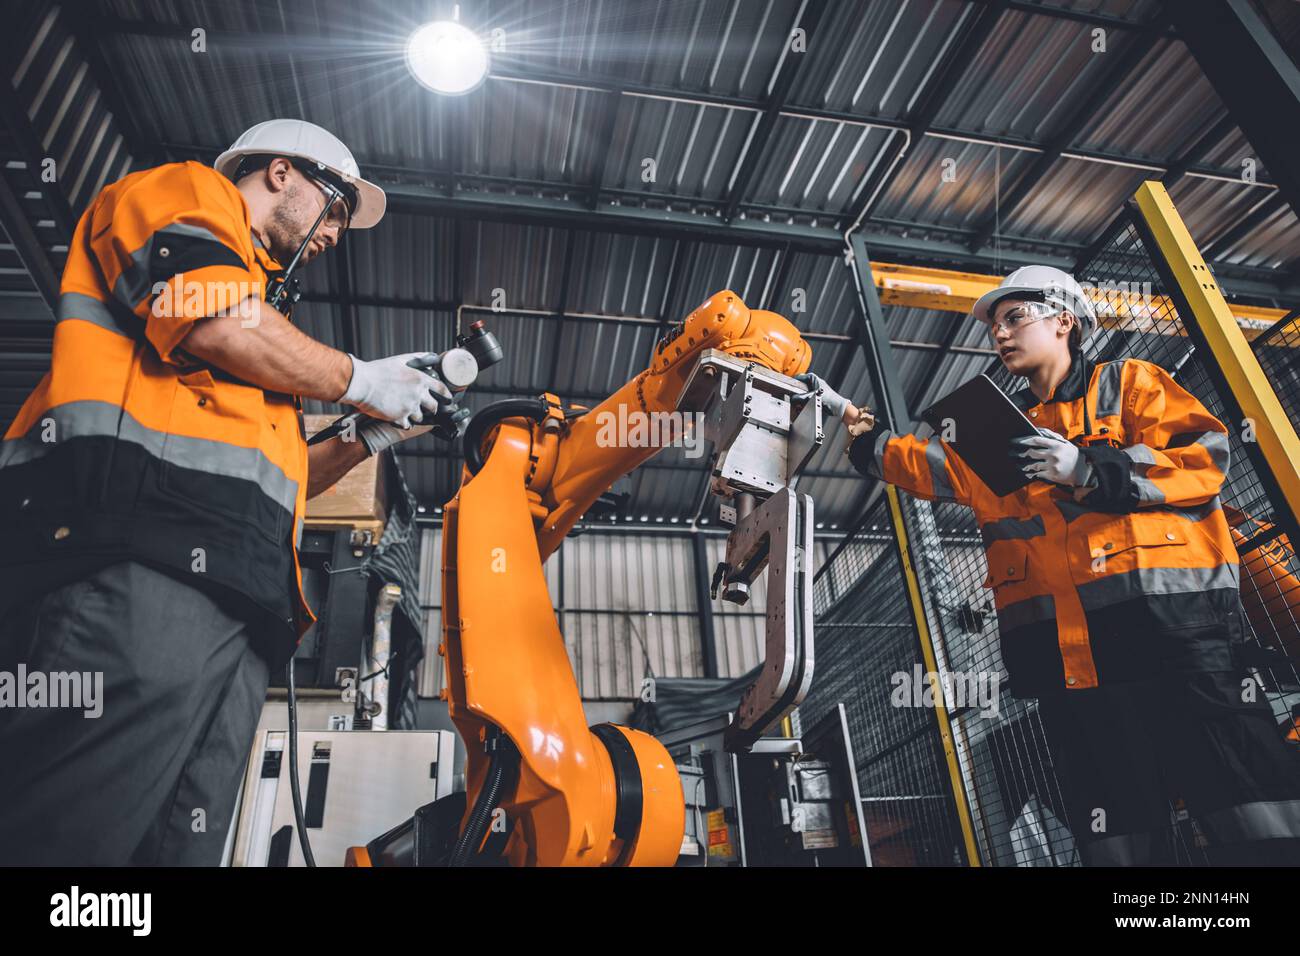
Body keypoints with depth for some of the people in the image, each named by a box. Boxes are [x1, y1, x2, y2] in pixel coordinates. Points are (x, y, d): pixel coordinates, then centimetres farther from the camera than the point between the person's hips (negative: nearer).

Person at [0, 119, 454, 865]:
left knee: (178, 842, 2)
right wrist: (358, 379, 6)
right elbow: (212, 322, -7)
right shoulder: (186, 190, 17)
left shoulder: (259, 302, 39)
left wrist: (368, 439, 27)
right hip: (136, 555, -8)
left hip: (236, 602, 9)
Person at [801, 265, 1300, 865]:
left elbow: (1205, 455, -2)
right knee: (1121, 840, 7)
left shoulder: (1128, 384, 11)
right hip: (1068, 658, 4)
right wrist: (861, 431, 9)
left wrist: (1092, 471, -12)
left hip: (1177, 635, -4)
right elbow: (919, 462, 19)